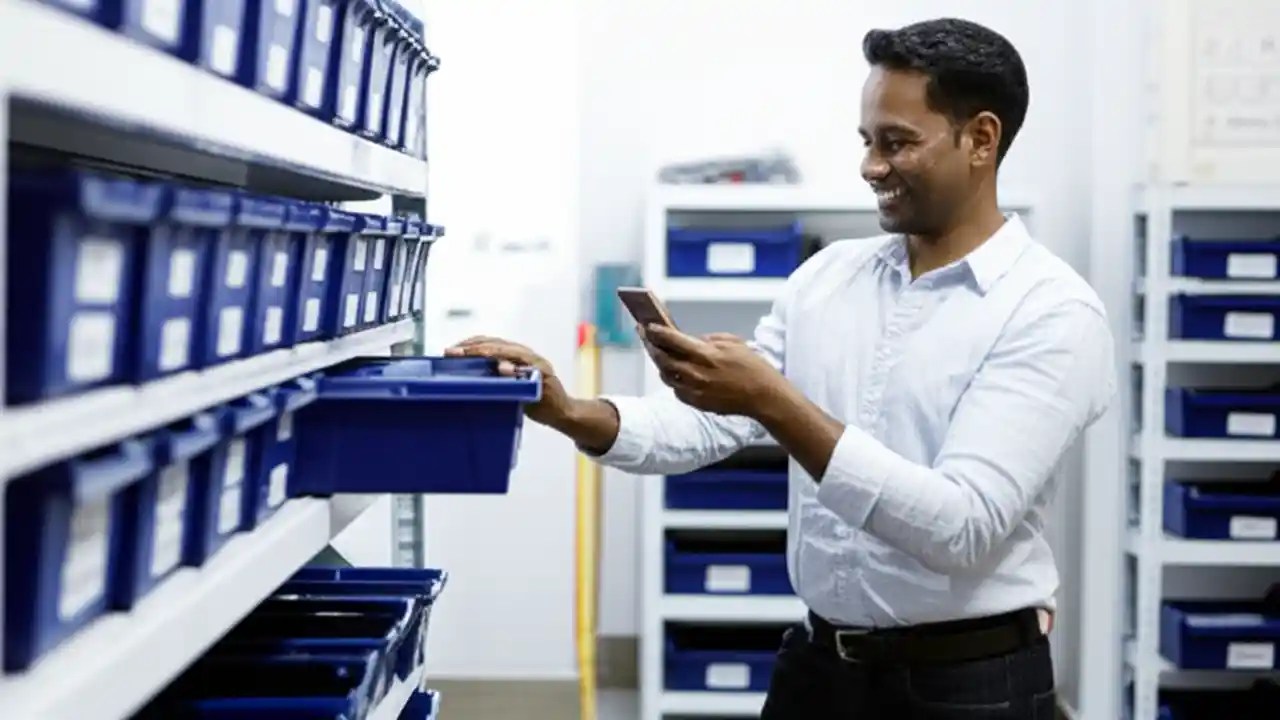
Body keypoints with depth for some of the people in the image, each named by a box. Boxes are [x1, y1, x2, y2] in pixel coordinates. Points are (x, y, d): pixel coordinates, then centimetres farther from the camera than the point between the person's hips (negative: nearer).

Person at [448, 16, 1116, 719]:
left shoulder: (1053, 312, -14)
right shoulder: (827, 274, 5)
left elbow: (961, 527, -24)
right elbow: (710, 422, 4)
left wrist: (774, 403, -29)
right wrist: (570, 413, -14)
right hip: (816, 662, 6)